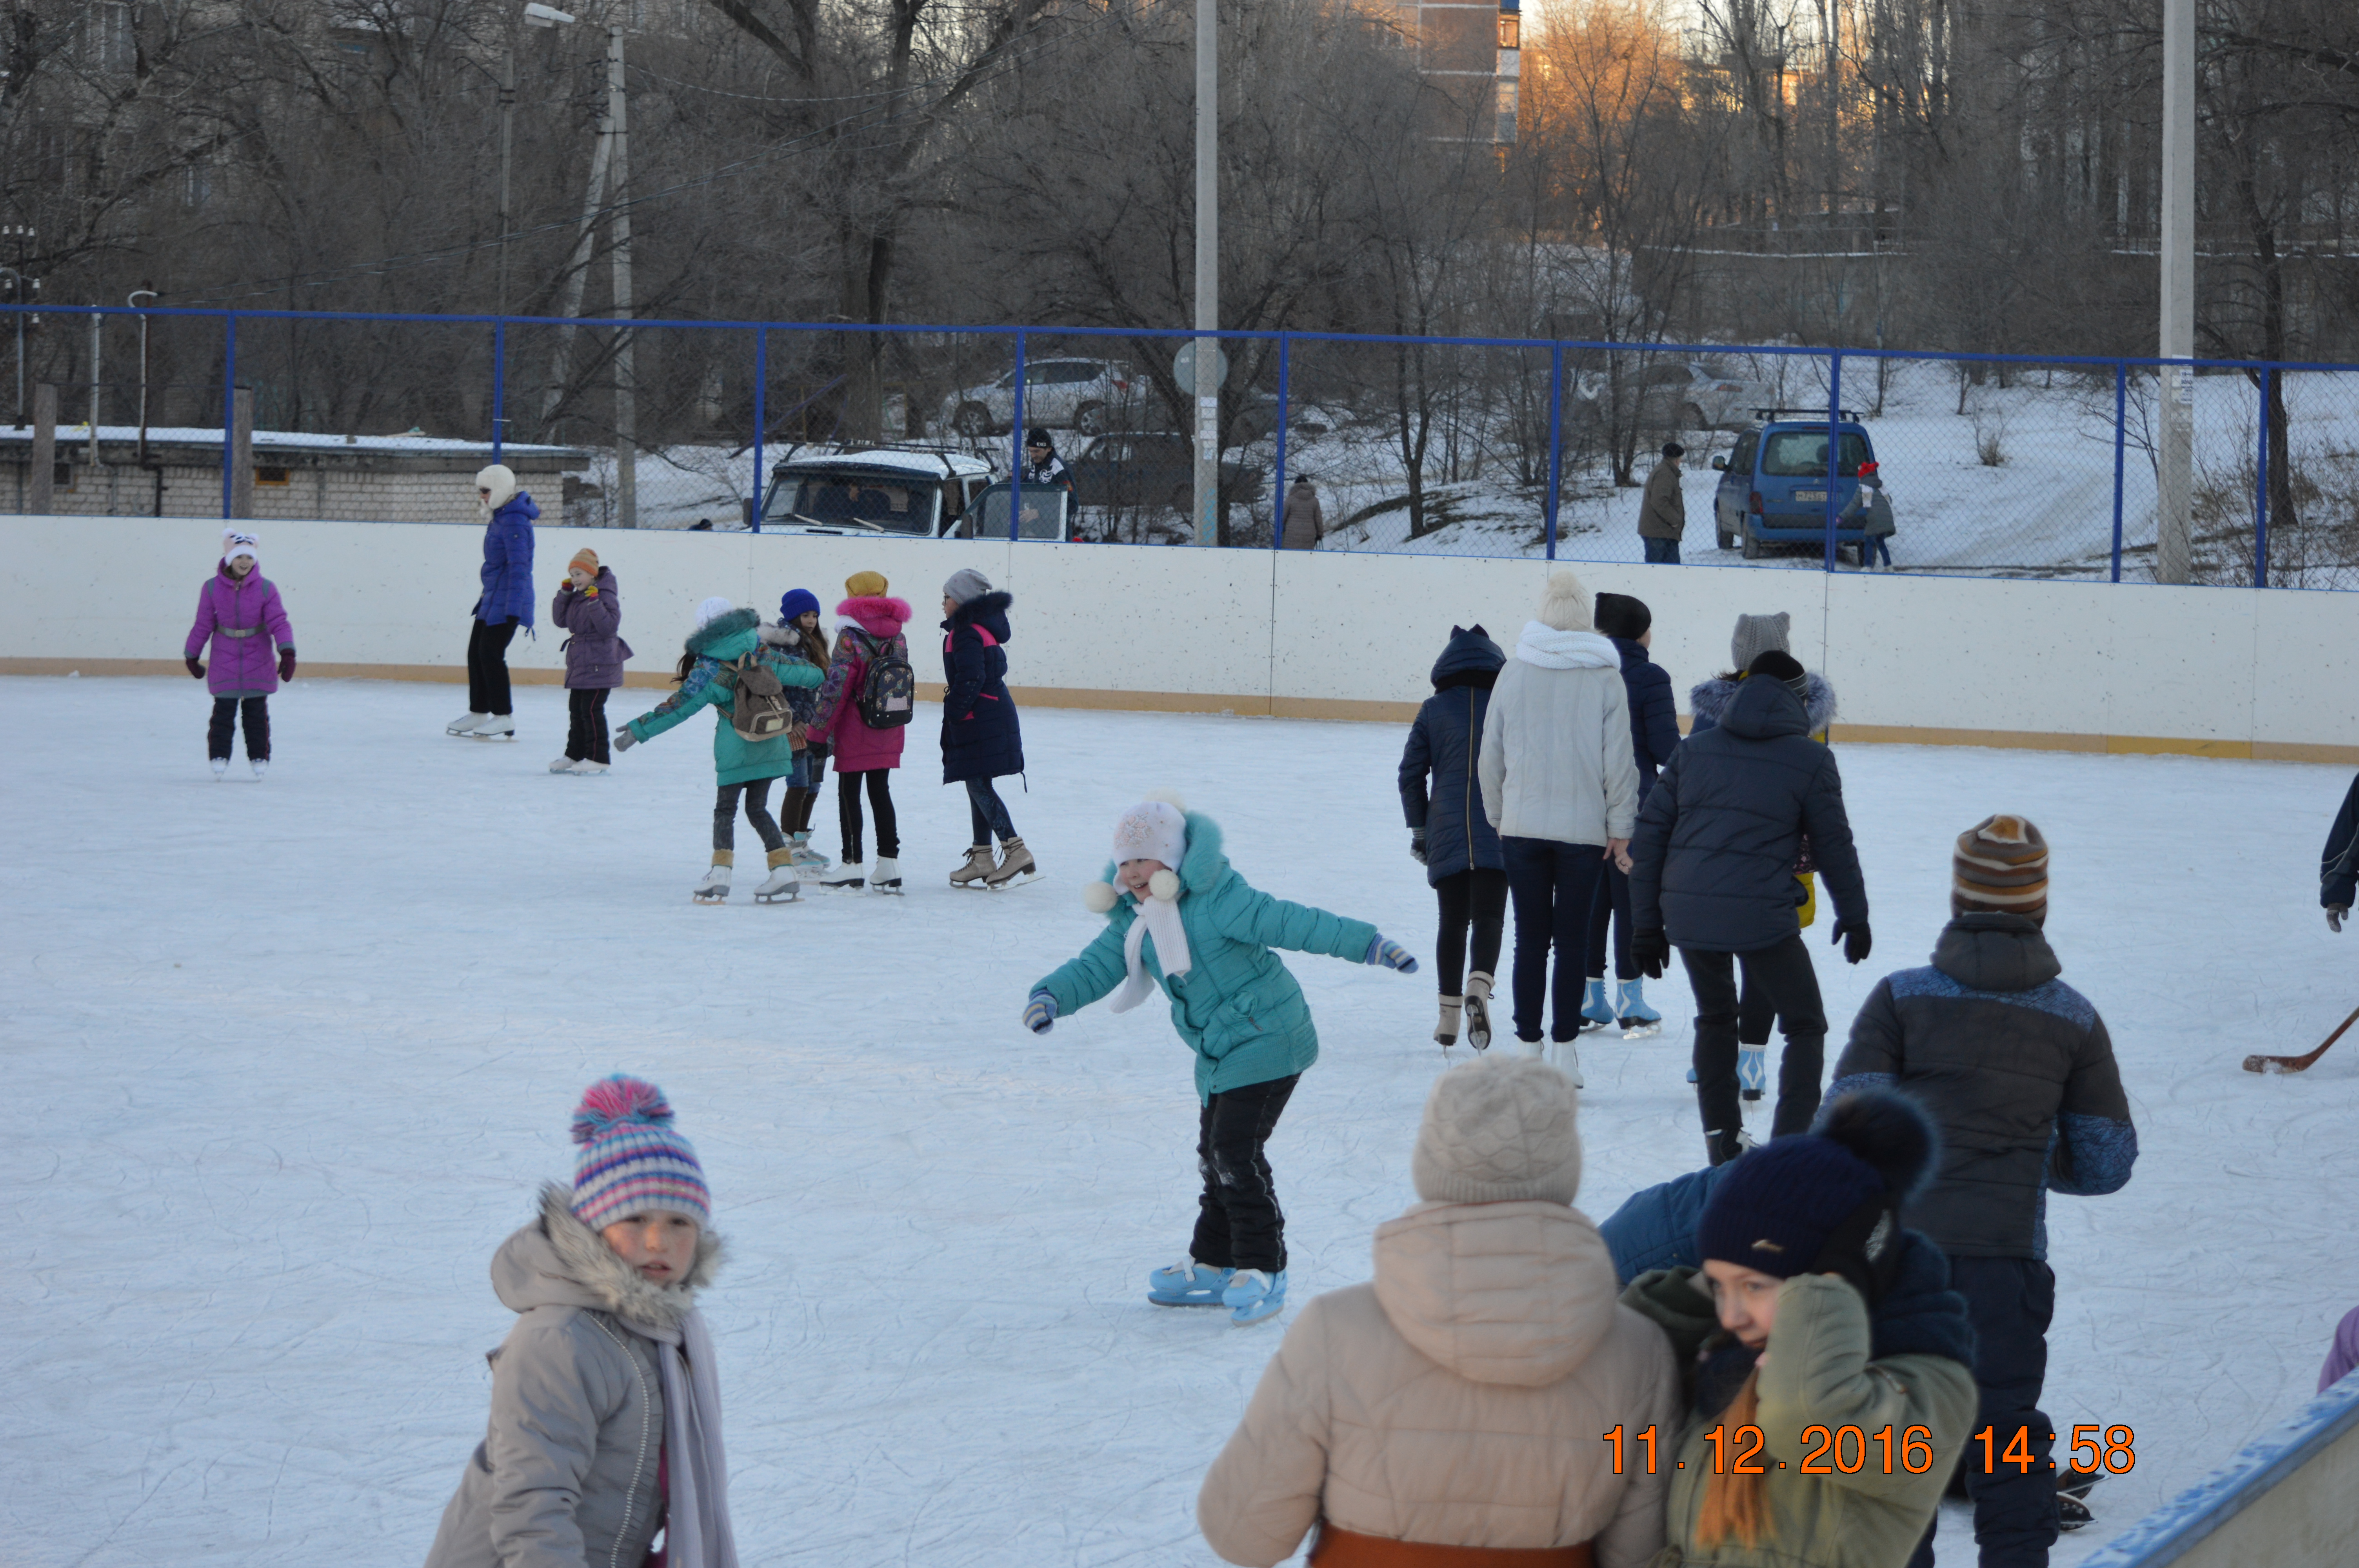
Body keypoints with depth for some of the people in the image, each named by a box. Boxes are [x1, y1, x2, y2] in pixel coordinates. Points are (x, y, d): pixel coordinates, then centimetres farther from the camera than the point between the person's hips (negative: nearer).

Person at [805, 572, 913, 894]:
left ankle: (852, 865, 4)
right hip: (888, 735, 6)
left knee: (849, 793, 3)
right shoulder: (898, 638, 4)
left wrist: (819, 728, -10)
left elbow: (836, 686, -16)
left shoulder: (850, 637, -14)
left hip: (854, 734, -6)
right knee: (880, 792, 12)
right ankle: (889, 865, 9)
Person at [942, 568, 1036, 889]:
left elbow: (971, 680, -22)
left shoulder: (966, 634, -15)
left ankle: (1017, 853, -18)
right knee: (978, 786, 15)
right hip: (995, 715, 10)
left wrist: (954, 713, -14)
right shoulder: (984, 628, 15)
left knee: (979, 785, -10)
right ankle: (981, 860, 20)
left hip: (981, 725, -10)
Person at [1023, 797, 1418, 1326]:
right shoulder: (1135, 921, 7)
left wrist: (1367, 944, -26)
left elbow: (1289, 922, -22)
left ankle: (1262, 1271, -6)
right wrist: (1052, 995, -17)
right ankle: (1213, 1267, 26)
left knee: (1237, 1153, -13)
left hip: (1265, 1042, -9)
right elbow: (1097, 966, 3)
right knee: (1216, 1157, 14)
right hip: (1219, 1057, 9)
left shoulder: (1215, 902, -19)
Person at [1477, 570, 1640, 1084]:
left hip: (1523, 827, 1)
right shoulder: (1605, 678, -5)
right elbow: (1618, 758, -5)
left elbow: (1491, 754, 5)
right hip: (1585, 829, -1)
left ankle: (1529, 1046, 9)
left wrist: (1498, 814, 16)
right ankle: (1565, 1049, 5)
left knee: (1530, 939, 8)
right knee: (1572, 939, 6)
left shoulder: (1514, 674, 0)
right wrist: (1620, 826, 2)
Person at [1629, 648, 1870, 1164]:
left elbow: (1649, 835, 11)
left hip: (1687, 913, 4)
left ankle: (1722, 1140, 26)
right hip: (1763, 918, -4)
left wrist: (1646, 924, 16)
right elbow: (1834, 845, 7)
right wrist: (1854, 917, 21)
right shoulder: (1811, 760, 1)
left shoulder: (1694, 749, 12)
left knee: (1715, 1017, 27)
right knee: (1806, 1026, 12)